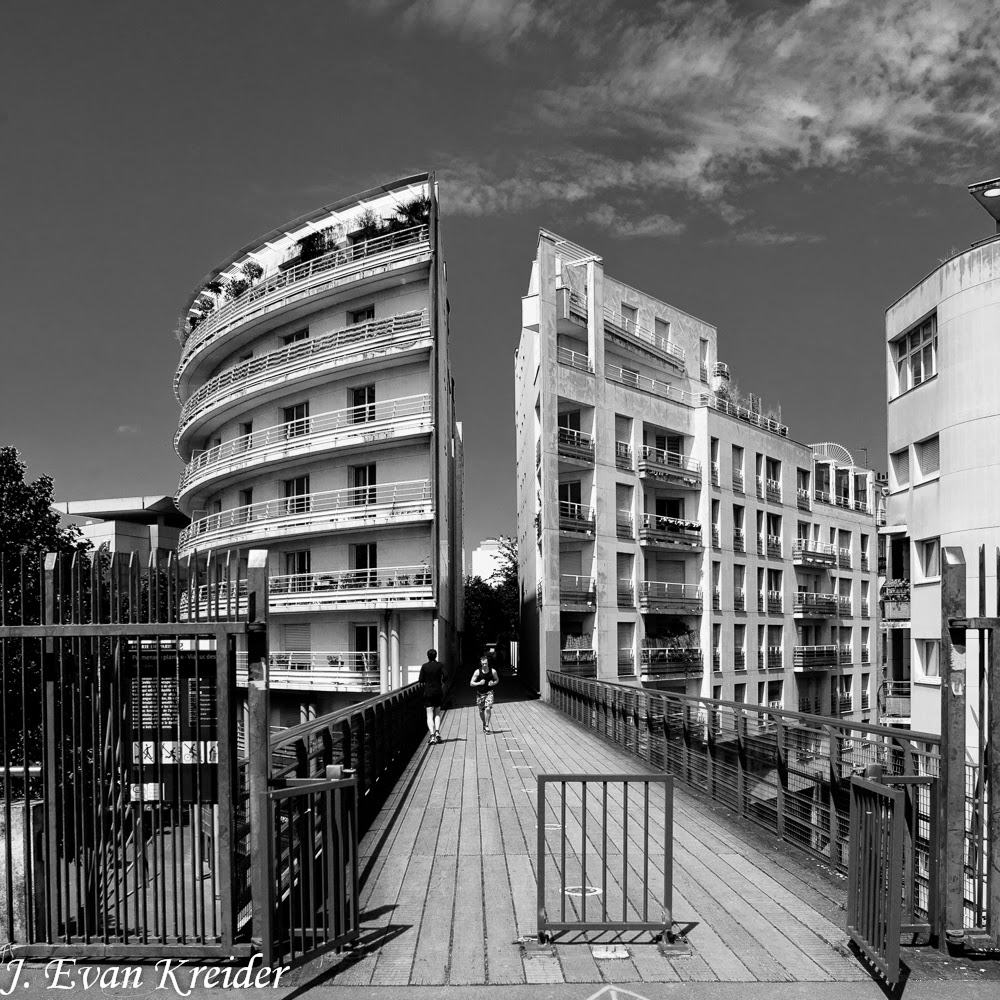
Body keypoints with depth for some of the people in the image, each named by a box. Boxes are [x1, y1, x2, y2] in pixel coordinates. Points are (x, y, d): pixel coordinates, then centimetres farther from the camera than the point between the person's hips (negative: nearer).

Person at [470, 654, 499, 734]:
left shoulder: (493, 671, -6)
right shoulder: (477, 672, -10)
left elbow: (497, 680, 13)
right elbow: (471, 683, -7)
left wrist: (493, 683, -9)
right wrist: (479, 683, -23)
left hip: (489, 692, -1)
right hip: (480, 693, 1)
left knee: (488, 708, -19)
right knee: (481, 711, 10)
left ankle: (487, 725, -8)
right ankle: (484, 723, 36)